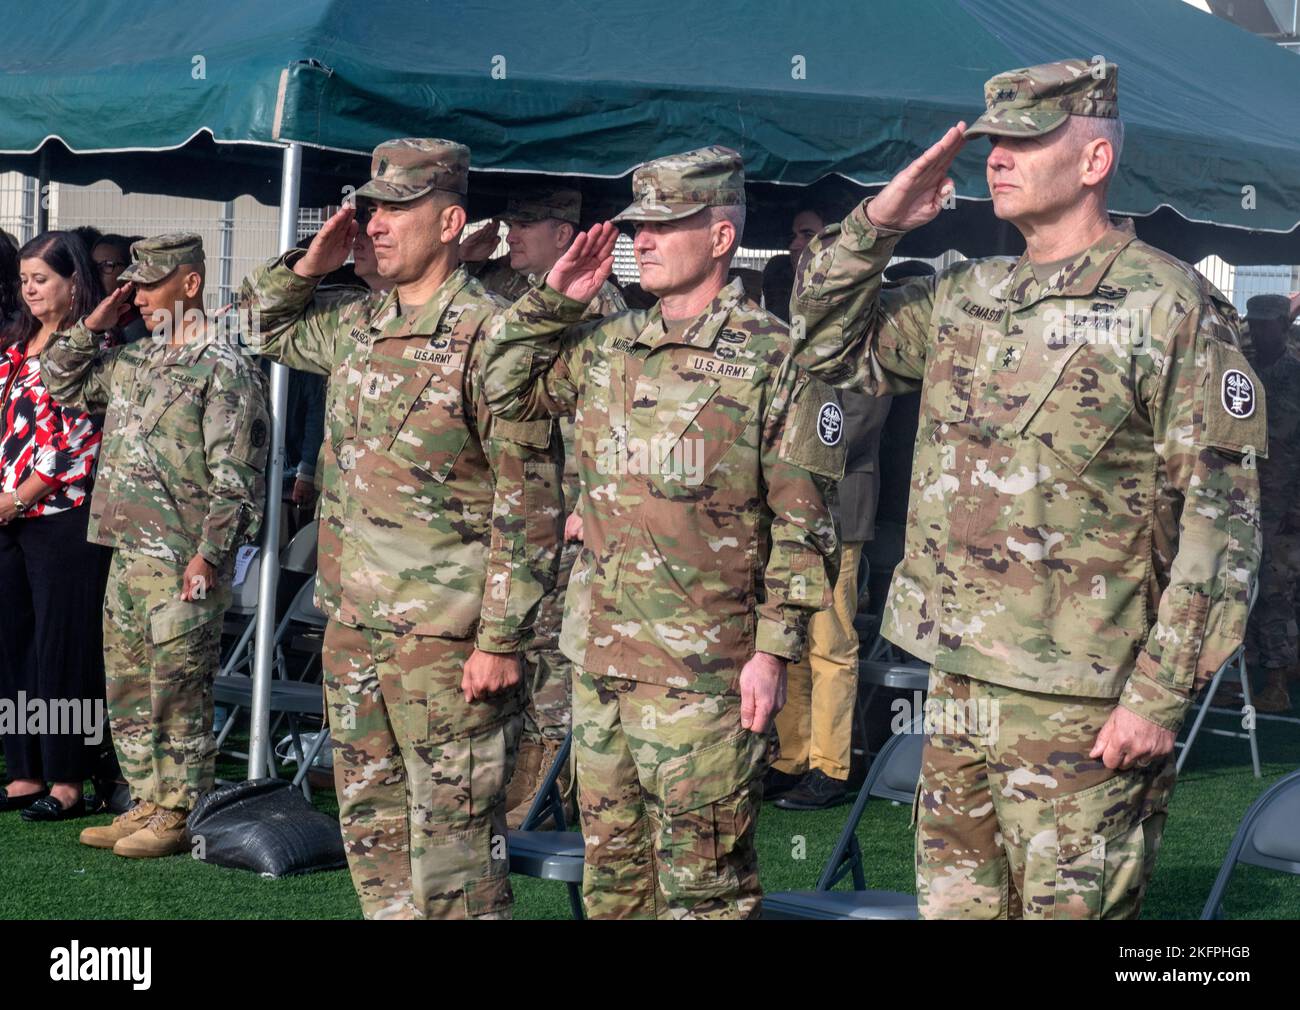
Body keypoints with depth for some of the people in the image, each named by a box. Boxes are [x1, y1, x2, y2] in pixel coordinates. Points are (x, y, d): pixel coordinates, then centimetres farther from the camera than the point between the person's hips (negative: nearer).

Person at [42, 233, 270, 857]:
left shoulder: (224, 369, -10)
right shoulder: (133, 360, 15)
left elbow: (236, 477, -15)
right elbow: (60, 381, 26)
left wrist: (209, 555, -20)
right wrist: (93, 325, 11)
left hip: (183, 564, -8)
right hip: (128, 555, 9)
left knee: (177, 692, -3)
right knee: (128, 691, 13)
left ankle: (179, 817, 4)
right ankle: (147, 804, 22)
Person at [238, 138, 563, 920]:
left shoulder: (489, 335, -13)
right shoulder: (356, 323, 11)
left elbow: (529, 499, -15)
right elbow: (269, 327, 32)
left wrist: (500, 639, -17)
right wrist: (309, 265, 10)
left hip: (445, 633, -8)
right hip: (353, 621, 8)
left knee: (451, 829, -3)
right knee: (370, 822, 15)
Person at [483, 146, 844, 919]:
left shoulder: (771, 356, -7)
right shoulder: (607, 347, 12)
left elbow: (803, 523, -9)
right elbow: (507, 390, 23)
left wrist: (774, 651, -13)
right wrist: (554, 301, 10)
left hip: (706, 669, -7)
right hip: (606, 656, 7)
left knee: (702, 882, -2)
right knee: (613, 868, 15)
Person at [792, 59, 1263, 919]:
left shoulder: (1169, 307, -9)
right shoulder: (965, 298, 12)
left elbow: (1220, 516, -12)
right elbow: (829, 345, 22)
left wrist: (1162, 694, -16)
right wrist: (872, 226, 7)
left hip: (1081, 703, -7)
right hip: (960, 683, 7)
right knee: (954, 900, 14)